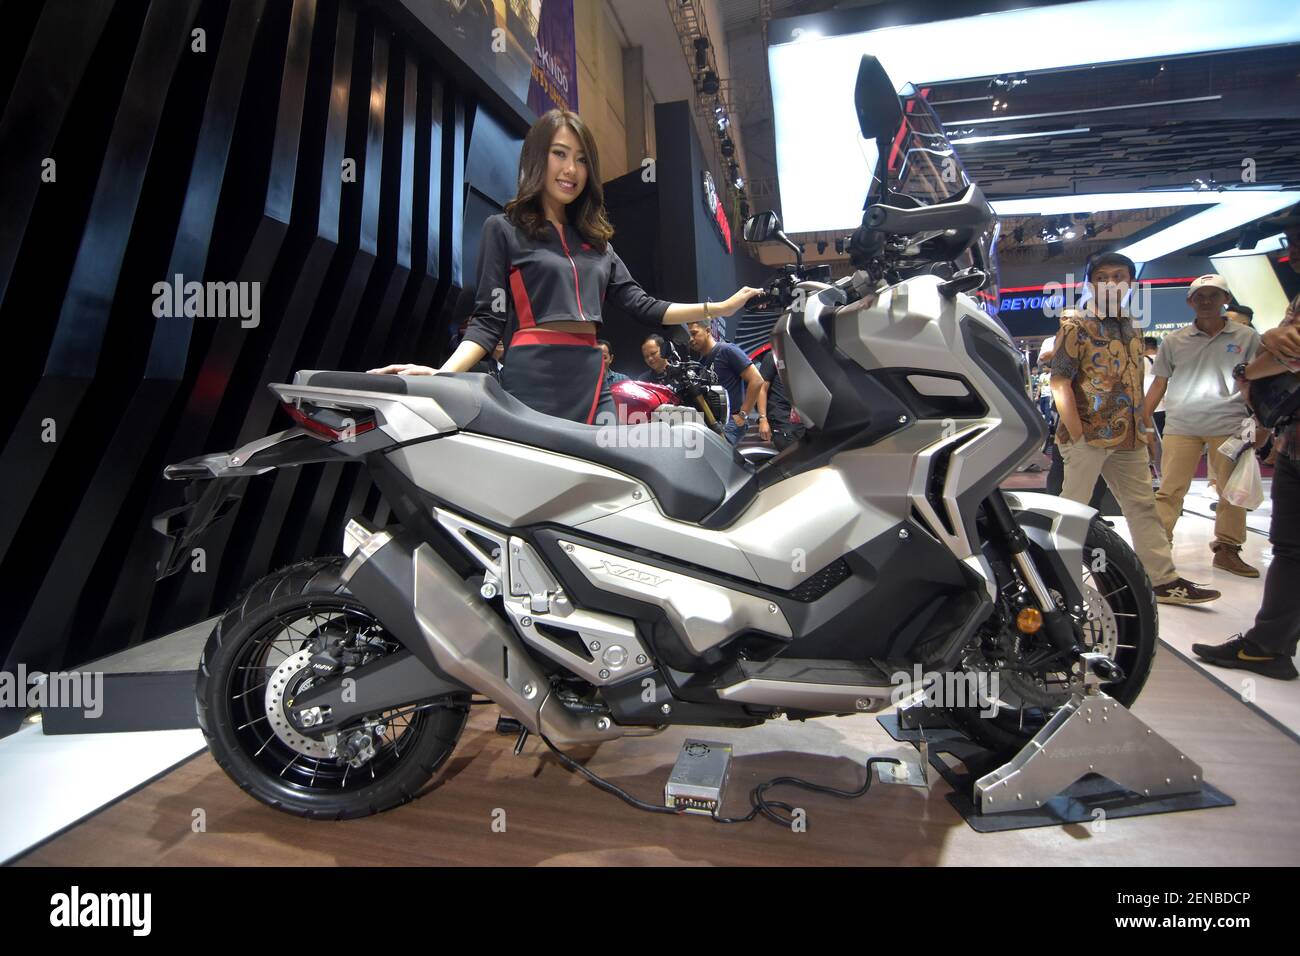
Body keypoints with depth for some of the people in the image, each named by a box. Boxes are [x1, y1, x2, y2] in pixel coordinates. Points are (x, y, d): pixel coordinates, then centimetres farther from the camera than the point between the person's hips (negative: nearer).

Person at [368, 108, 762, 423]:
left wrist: (719, 308, 12)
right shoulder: (503, 228, 6)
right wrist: (443, 374, -19)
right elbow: (488, 320, -2)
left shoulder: (596, 239, 21)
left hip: (593, 385, 5)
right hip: (534, 383, -5)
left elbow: (643, 307, 16)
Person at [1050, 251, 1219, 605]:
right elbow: (1059, 383, -13)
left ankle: (1164, 580, 19)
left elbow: (1135, 383, 23)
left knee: (1143, 506, 11)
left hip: (1128, 437, 8)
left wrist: (1143, 427, 17)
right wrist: (1077, 435, -19)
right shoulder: (1076, 327, -6)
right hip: (1088, 434, -8)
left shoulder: (1130, 328, 17)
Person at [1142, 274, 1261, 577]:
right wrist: (1142, 422, 1)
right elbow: (1159, 383, 8)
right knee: (1170, 490, -3)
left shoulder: (1246, 337, 6)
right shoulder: (1174, 341, 6)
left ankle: (1227, 550, 18)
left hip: (1230, 425, 1)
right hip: (1181, 425, -1)